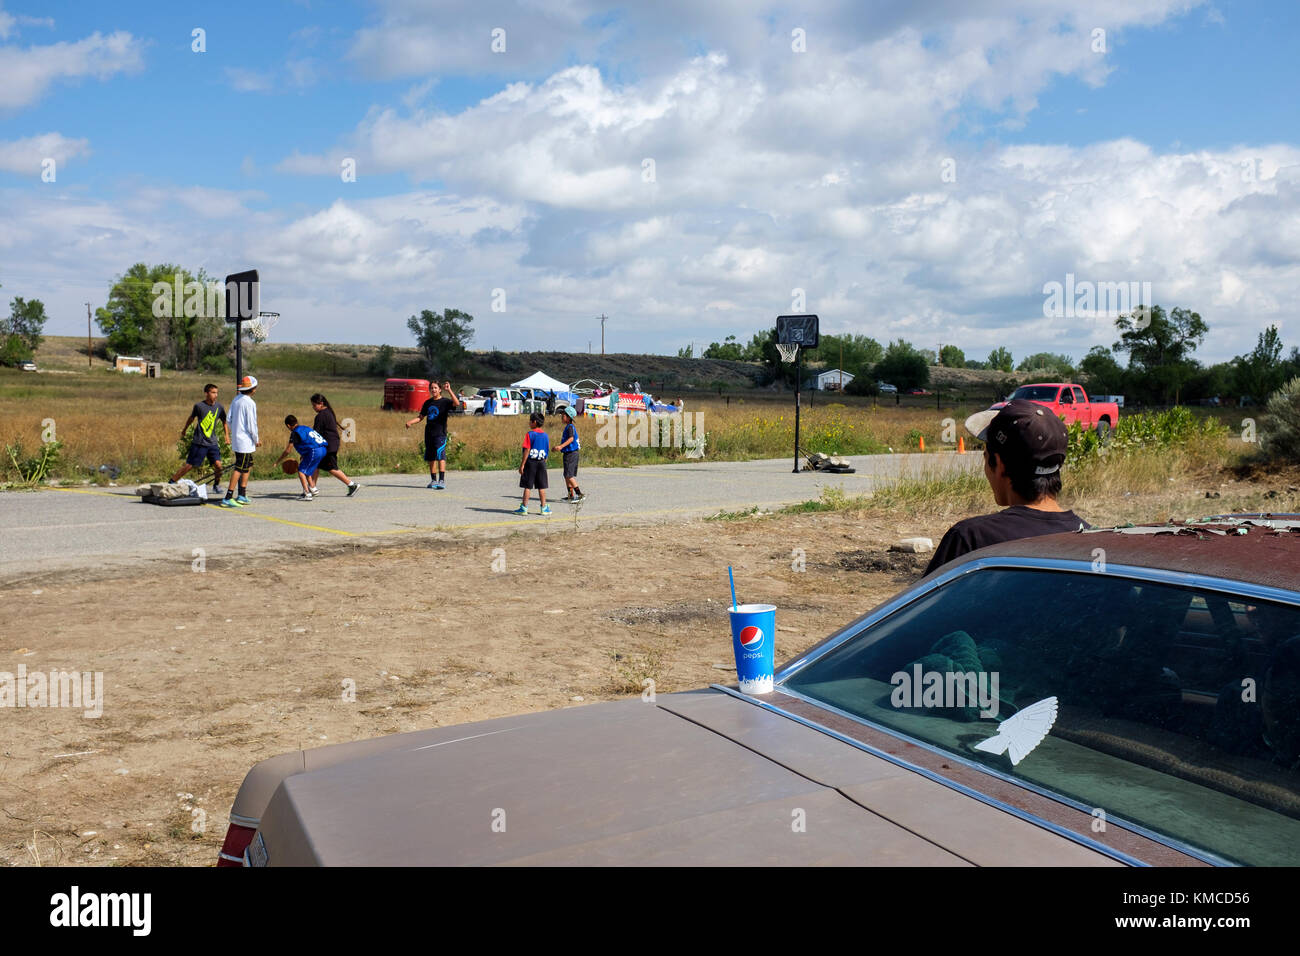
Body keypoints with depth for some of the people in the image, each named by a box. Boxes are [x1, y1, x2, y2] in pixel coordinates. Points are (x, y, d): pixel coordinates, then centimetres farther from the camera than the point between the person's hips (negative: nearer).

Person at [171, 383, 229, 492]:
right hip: (199, 442, -3)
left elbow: (224, 421, 19)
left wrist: (227, 436, 13)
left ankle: (216, 485, 14)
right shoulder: (199, 406, -6)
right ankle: (171, 482, 12)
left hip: (212, 442, 3)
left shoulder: (219, 407, 3)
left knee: (218, 465, -9)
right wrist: (184, 430, 25)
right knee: (189, 465, -2)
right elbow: (191, 418, 12)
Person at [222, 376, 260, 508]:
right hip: (245, 442, -9)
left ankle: (242, 496, 20)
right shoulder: (250, 403, -17)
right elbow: (251, 424, -17)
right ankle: (228, 498, -9)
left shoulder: (235, 400, 9)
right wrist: (256, 440, -4)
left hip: (236, 439, 9)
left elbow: (229, 419, 13)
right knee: (239, 470, -7)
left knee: (248, 466, 19)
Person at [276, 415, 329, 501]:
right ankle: (312, 489, 31)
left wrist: (278, 461, 13)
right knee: (306, 469, 25)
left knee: (301, 471, 0)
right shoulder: (304, 428, 24)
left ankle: (307, 494, -7)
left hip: (315, 451, -8)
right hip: (324, 449, 8)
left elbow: (287, 451, 0)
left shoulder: (295, 433, -1)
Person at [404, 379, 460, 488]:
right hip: (429, 433, 6)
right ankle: (433, 480, 17)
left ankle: (442, 480, -17)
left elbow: (457, 403, -23)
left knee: (440, 455, -16)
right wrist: (410, 422, 3)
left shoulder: (445, 401, -3)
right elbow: (420, 416, 20)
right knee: (431, 458, 9)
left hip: (440, 433, -6)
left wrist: (449, 390, -27)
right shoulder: (428, 402, 15)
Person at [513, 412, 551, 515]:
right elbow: (547, 452, 9)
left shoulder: (529, 434, -10)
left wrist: (522, 464, -10)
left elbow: (527, 450, -13)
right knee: (541, 487, 7)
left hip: (531, 461, -4)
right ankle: (544, 508, 9)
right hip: (541, 462, 4)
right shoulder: (545, 435, 6)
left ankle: (524, 508, 5)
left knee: (527, 486, 1)